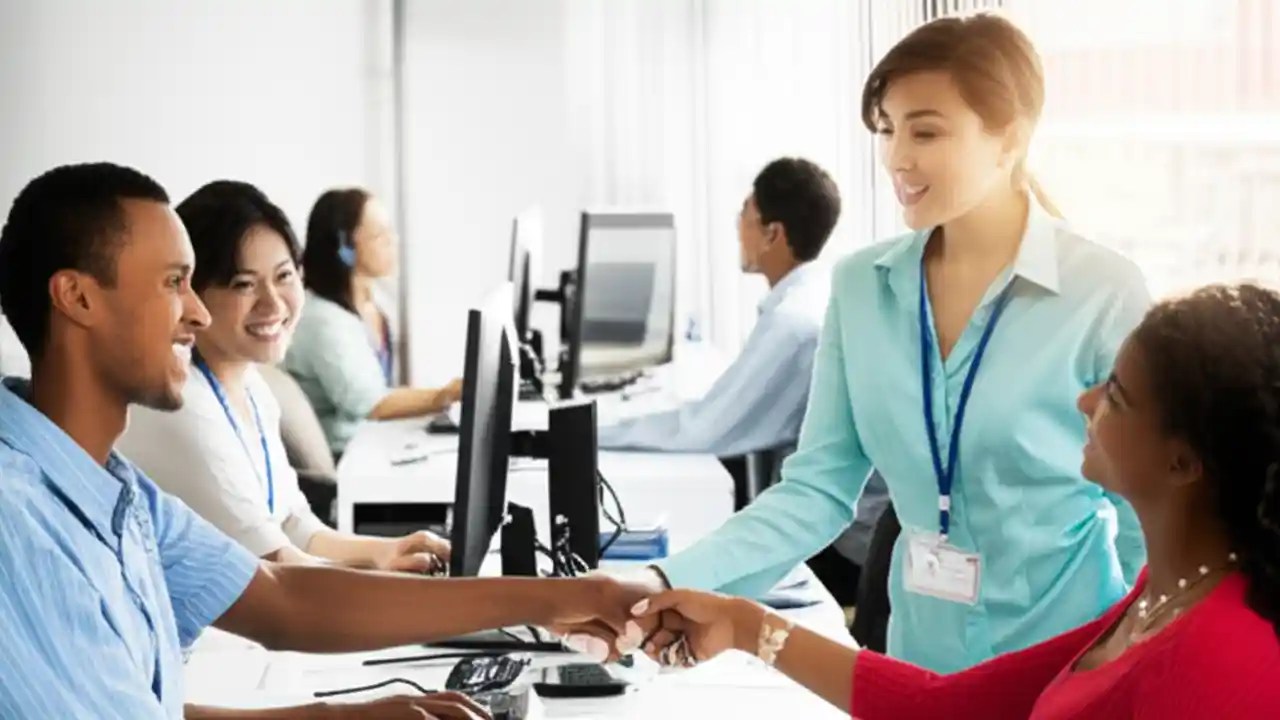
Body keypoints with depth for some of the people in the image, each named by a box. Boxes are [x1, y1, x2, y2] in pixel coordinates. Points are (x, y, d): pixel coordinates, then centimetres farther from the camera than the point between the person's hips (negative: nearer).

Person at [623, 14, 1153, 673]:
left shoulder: (1104, 295, -13)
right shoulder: (861, 286, -1)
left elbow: (1152, 525, -9)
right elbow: (819, 487, -3)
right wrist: (672, 585, -16)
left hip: (1067, 673, -4)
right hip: (920, 664, 4)